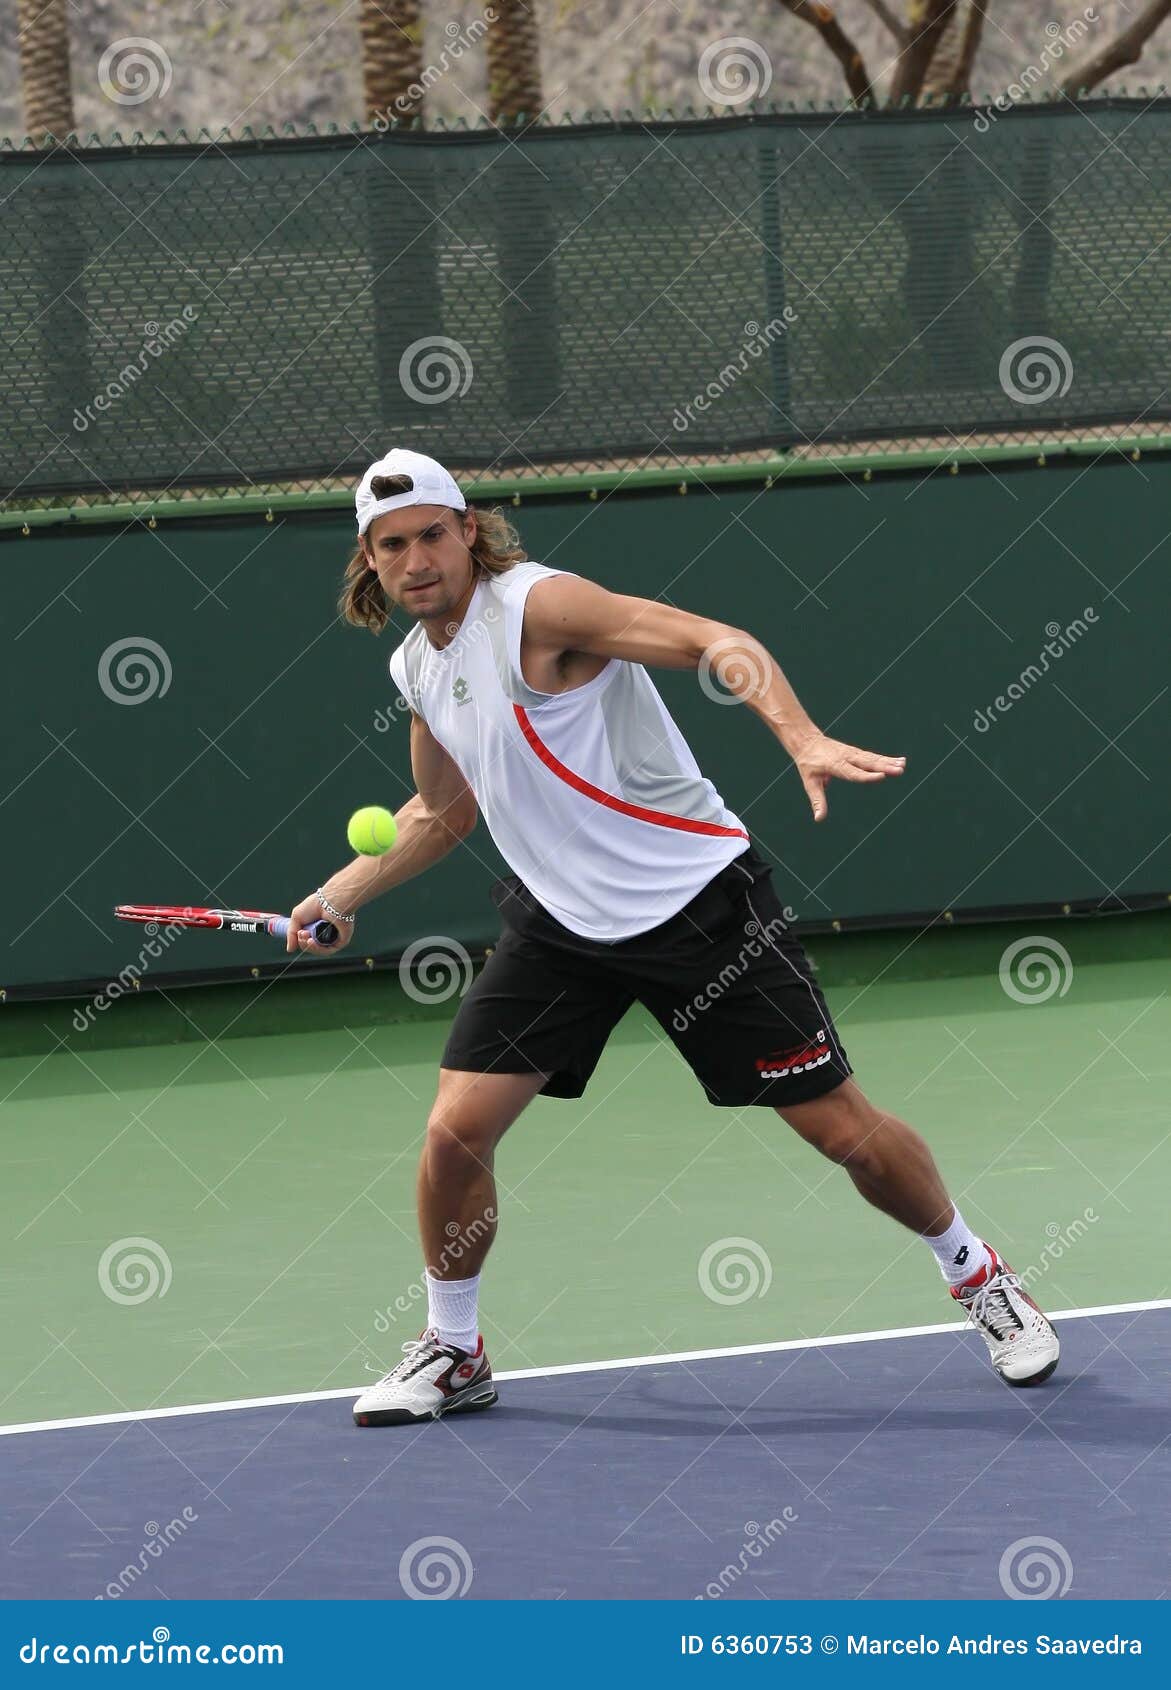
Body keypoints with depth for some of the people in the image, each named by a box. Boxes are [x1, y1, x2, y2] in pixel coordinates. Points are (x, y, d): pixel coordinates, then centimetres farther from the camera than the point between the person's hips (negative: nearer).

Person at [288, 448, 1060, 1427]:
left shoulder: (535, 605, -18)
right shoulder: (417, 666, 6)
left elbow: (713, 642, -29)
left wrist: (804, 738, -45)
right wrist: (345, 892, 17)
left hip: (696, 900, -6)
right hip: (558, 922, 6)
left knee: (842, 1126, -3)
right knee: (456, 1130, -7)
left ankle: (979, 1277, 22)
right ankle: (452, 1353, 14)